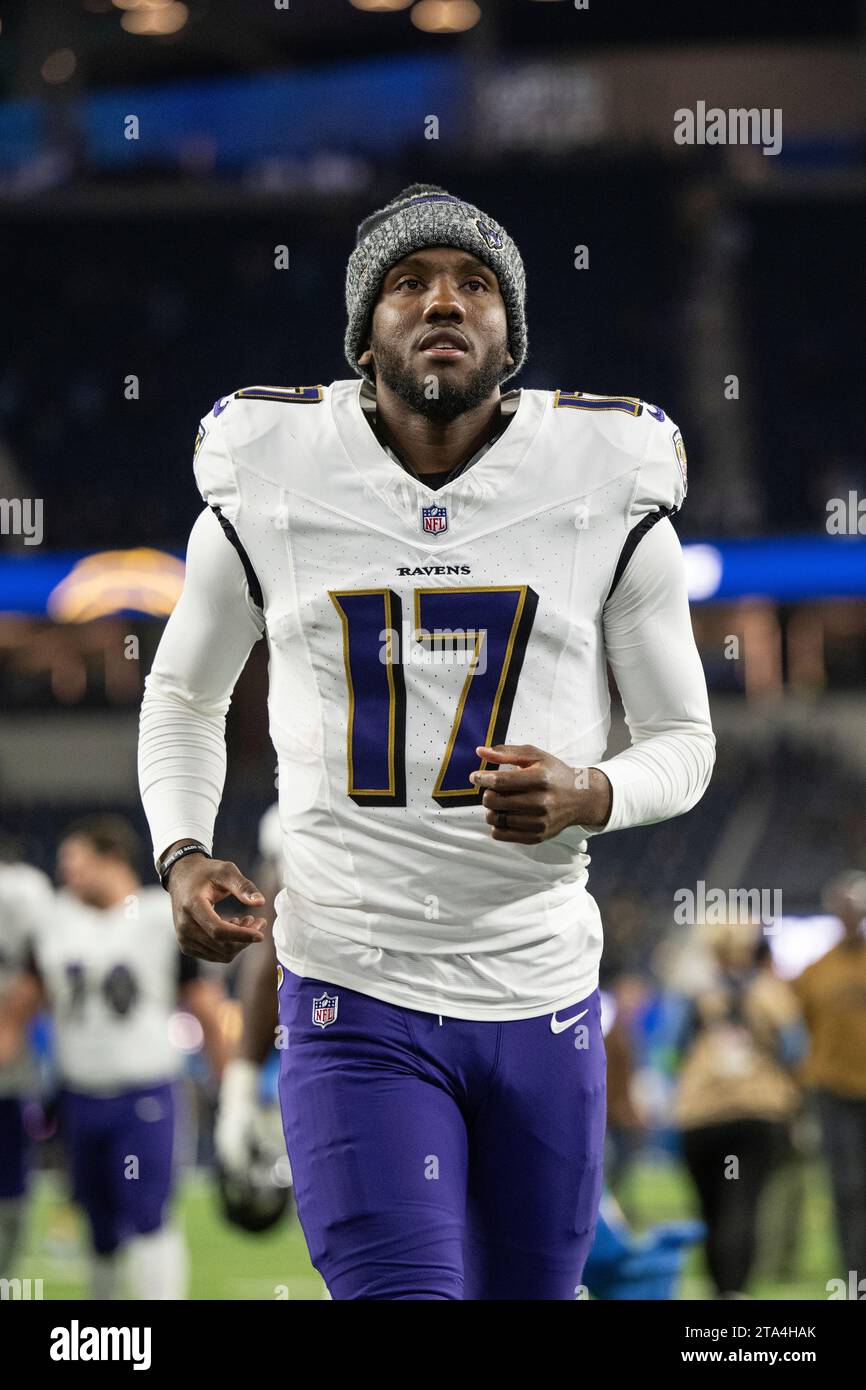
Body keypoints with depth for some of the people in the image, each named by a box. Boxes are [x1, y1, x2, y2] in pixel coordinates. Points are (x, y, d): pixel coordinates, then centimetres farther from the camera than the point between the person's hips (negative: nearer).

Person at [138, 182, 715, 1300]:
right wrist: (182, 858, -2)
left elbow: (682, 739, 8)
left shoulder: (611, 493, -1)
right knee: (400, 1290, -18)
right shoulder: (268, 486, -1)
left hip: (545, 997, 2)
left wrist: (589, 794, -14)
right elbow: (184, 697, 16)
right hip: (355, 997, -2)